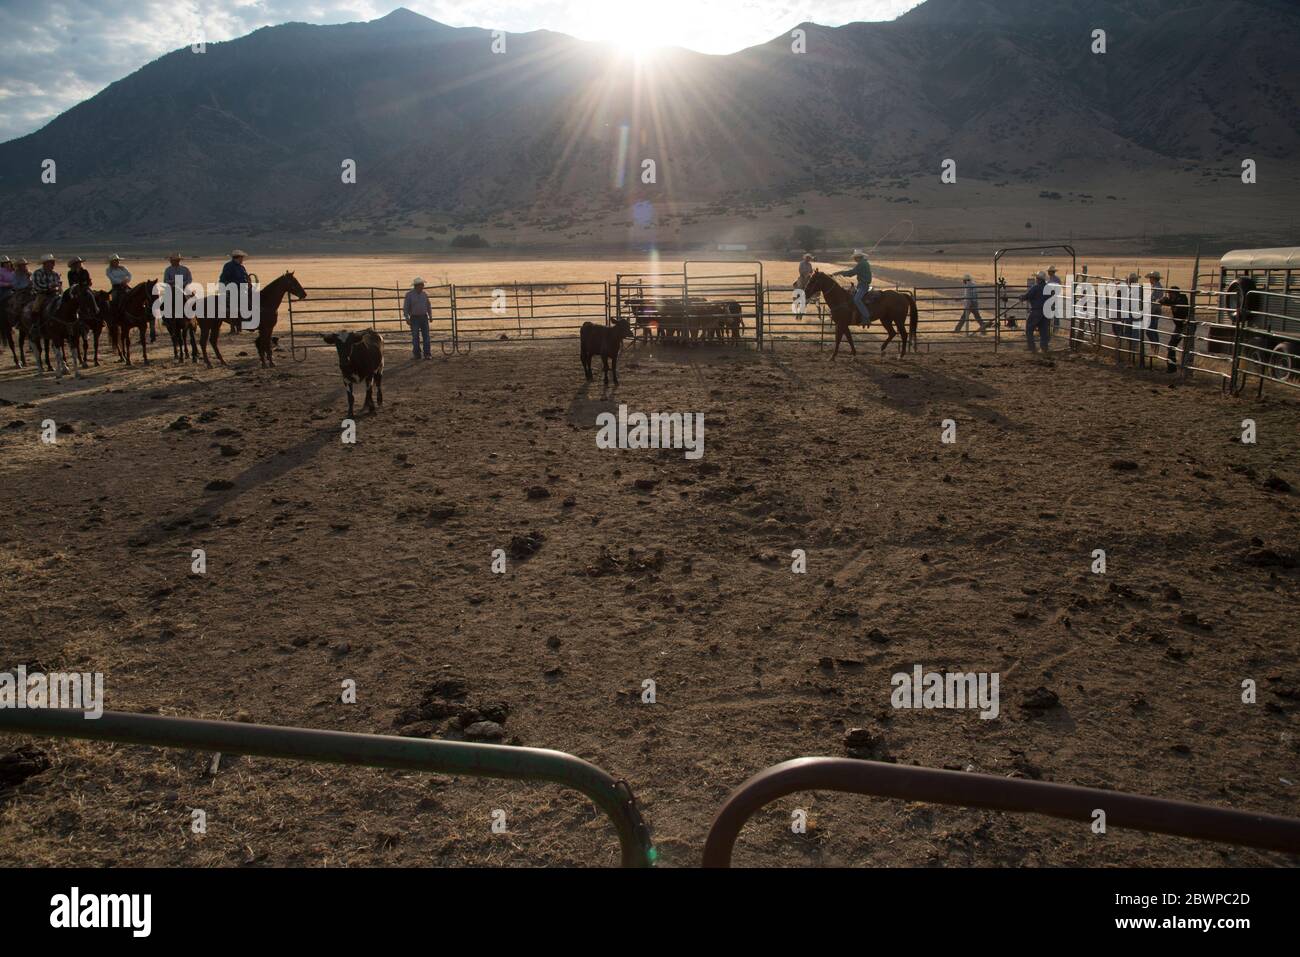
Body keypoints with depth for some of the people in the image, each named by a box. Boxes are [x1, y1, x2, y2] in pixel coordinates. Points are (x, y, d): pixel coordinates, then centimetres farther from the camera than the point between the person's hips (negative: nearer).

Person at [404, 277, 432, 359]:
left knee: (426, 336, -1)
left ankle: (427, 354, 1)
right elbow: (405, 307, -5)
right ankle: (416, 354, 9)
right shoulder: (409, 294, -5)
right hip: (414, 318, -3)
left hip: (424, 317, 3)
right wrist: (407, 318, -11)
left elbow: (428, 306, 18)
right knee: (415, 337, 1)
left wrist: (430, 315, 11)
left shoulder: (424, 294, 7)